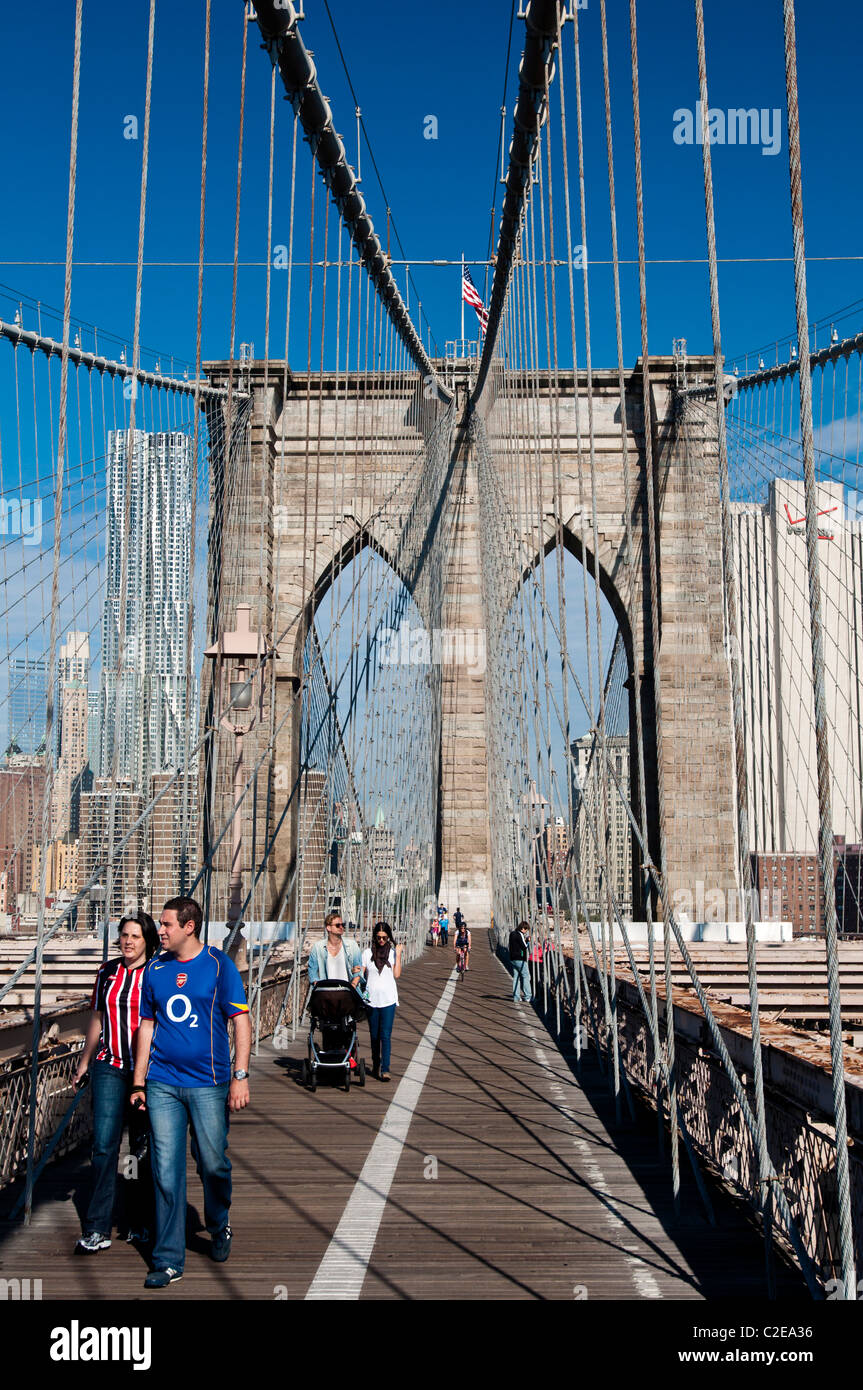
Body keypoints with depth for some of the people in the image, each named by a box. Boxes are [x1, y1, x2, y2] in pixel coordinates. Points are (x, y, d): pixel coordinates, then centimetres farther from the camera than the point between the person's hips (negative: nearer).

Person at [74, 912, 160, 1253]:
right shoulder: (107, 971, 8)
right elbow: (97, 1019, 18)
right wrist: (84, 1062, 20)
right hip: (110, 1068, 3)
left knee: (142, 1146, 7)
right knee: (104, 1144, -5)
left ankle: (139, 1223, 21)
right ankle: (97, 1230, 1)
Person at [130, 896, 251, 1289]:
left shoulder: (219, 965, -4)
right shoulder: (156, 968, 7)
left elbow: (241, 1020, -5)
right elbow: (147, 1025, 13)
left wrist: (240, 1076, -11)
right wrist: (138, 1083, 11)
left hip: (208, 1083, -3)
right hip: (162, 1084, 3)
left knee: (213, 1163, 5)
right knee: (166, 1170, 1)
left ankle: (219, 1227, 34)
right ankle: (168, 1261, 11)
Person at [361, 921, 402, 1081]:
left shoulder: (393, 952, 5)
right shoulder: (367, 953, 6)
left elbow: (396, 974, -2)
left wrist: (398, 955, -6)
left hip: (388, 999, -2)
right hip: (371, 999, 2)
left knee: (385, 1035, -8)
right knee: (374, 1035, 11)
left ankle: (385, 1069, -9)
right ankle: (375, 1065, 27)